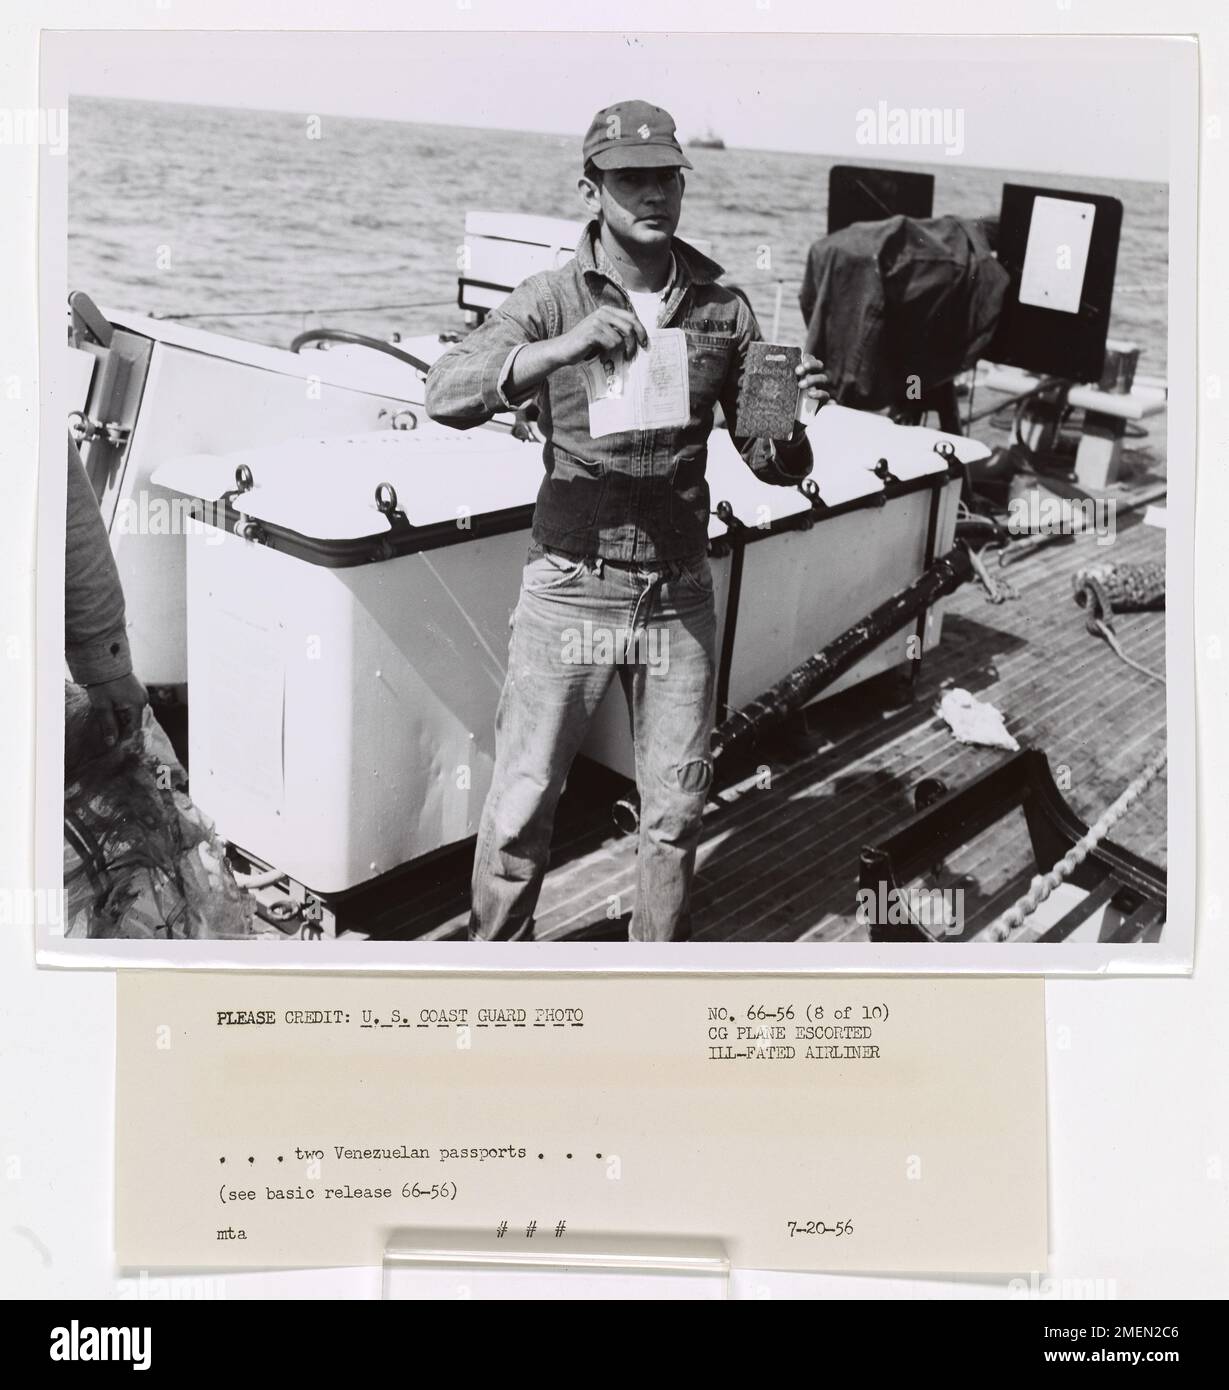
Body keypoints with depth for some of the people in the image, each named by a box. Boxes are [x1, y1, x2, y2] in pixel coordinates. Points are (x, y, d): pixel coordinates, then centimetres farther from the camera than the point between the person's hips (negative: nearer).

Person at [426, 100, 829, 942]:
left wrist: (796, 417, -19)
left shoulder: (722, 309, 2)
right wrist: (561, 348, -34)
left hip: (679, 594, 3)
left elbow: (774, 464, 4)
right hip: (571, 588, -2)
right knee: (522, 803, 6)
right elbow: (447, 396, -19)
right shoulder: (555, 298, -5)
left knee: (677, 809, 13)